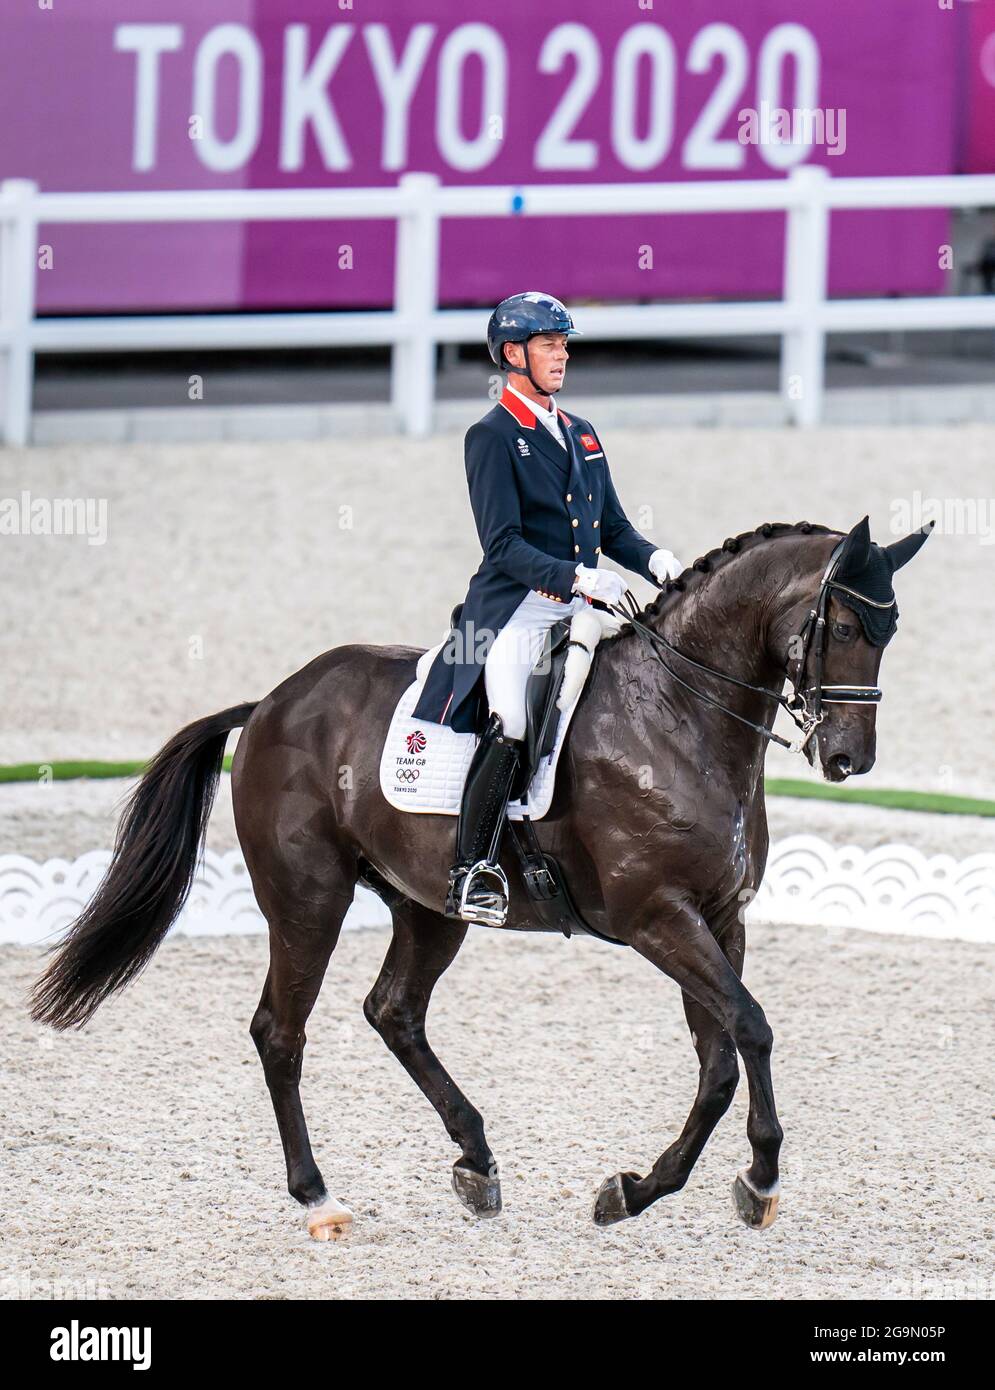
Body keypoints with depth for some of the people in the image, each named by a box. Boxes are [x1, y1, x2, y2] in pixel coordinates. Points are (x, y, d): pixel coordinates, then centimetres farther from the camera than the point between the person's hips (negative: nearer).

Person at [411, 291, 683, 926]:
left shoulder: (581, 434, 21)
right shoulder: (492, 436, -1)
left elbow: (614, 529, 22)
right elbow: (503, 544, -10)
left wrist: (655, 559, 0)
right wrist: (575, 576, -23)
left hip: (581, 610, 7)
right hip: (515, 610, -7)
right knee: (512, 725, -28)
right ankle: (473, 871, -25)